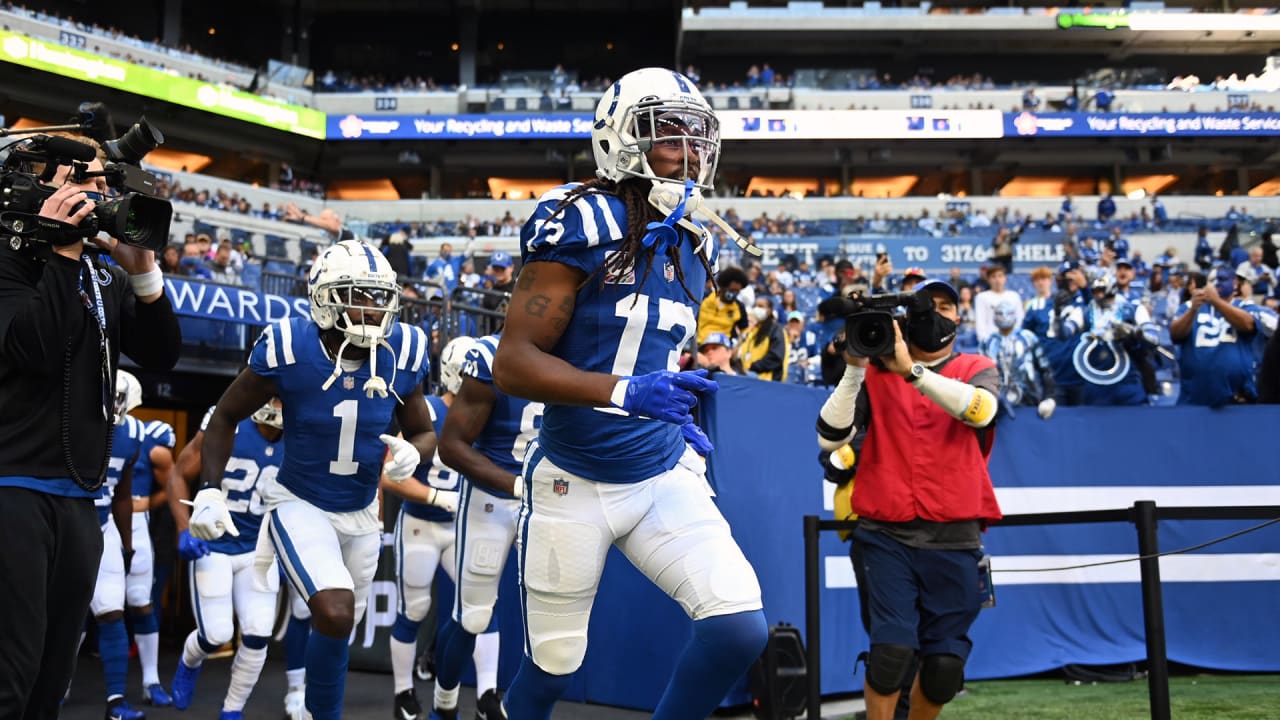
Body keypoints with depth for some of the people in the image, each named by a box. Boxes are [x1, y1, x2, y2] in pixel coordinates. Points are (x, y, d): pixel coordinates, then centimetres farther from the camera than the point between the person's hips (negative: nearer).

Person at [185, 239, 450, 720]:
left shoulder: (401, 355, -12)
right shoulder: (290, 351, -20)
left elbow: (424, 432, 2)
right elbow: (225, 416, -6)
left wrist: (411, 452, -22)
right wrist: (210, 491, -14)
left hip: (360, 515, 4)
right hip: (300, 505, -4)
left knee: (337, 629, 17)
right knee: (336, 613, -25)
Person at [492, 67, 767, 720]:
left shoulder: (691, 246, 7)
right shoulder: (581, 224, -15)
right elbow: (513, 364, -20)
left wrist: (674, 418, 9)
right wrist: (626, 392, -31)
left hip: (663, 477, 5)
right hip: (574, 486, -5)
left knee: (740, 629, -12)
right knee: (552, 666, 11)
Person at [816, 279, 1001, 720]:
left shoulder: (978, 370, 9)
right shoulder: (875, 373, 7)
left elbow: (980, 410, -16)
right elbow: (829, 438, -5)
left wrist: (911, 370, -24)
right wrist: (854, 370, -14)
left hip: (954, 539, 1)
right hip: (888, 534, -1)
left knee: (945, 665, 3)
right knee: (892, 648, -14)